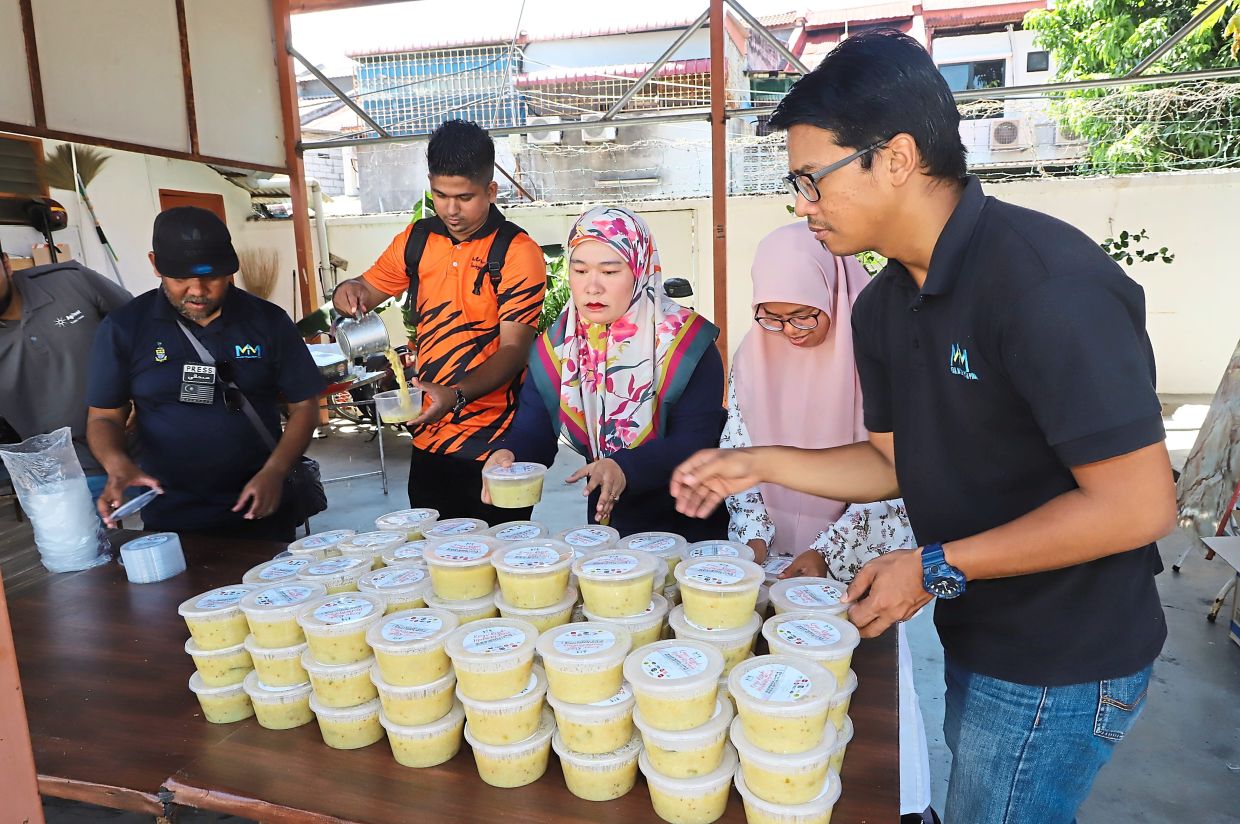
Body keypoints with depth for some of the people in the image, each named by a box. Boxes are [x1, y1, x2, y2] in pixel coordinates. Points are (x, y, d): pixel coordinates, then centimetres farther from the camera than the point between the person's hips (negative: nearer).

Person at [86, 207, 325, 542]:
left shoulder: (268, 321, -3)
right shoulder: (124, 328, -3)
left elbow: (303, 405, 0)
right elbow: (104, 417, 3)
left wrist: (274, 472, -15)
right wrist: (118, 464, -19)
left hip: (260, 510, 0)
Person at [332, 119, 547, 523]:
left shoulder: (518, 252, -10)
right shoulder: (418, 240, 6)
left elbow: (513, 349, -15)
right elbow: (369, 289, 19)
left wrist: (457, 395, -30)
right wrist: (349, 292, -6)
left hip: (494, 447, -5)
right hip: (429, 442, 5)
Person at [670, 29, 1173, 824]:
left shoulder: (1048, 281, -26)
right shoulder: (884, 304, 0)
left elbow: (1137, 505, -25)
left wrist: (937, 569, -21)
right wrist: (759, 463, 0)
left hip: (1061, 662, -7)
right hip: (978, 635, 7)